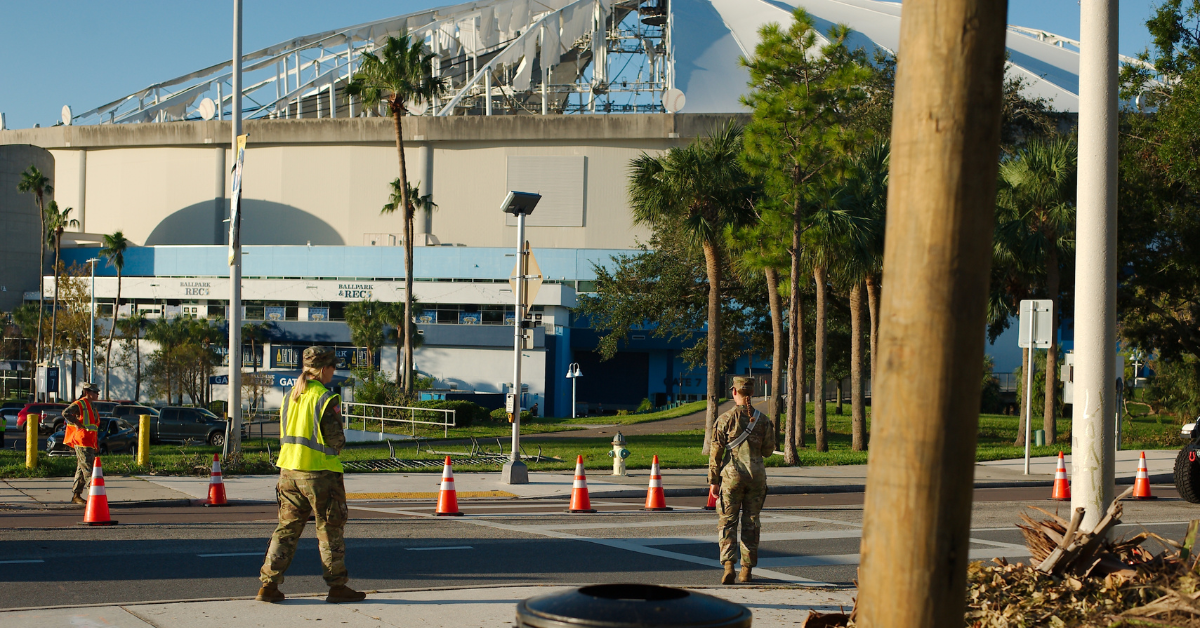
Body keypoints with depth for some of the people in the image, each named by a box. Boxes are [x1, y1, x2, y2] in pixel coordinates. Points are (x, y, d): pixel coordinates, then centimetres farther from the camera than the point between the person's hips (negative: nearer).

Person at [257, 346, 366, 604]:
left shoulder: (290, 397, 9)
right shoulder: (326, 398, -13)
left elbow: (283, 435, 14)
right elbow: (336, 439, -13)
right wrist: (338, 445, 7)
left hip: (289, 470, 6)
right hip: (319, 471, -6)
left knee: (286, 527, 11)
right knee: (330, 529, 4)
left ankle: (269, 584, 6)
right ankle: (337, 586, 9)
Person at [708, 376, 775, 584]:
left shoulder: (725, 419, -6)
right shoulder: (763, 420, 2)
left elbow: (716, 451, -5)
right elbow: (768, 450, 7)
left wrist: (713, 480, 2)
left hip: (732, 474, -3)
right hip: (756, 475, 3)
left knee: (727, 521, 2)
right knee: (751, 522, 10)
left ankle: (728, 565, -13)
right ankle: (746, 569, 11)